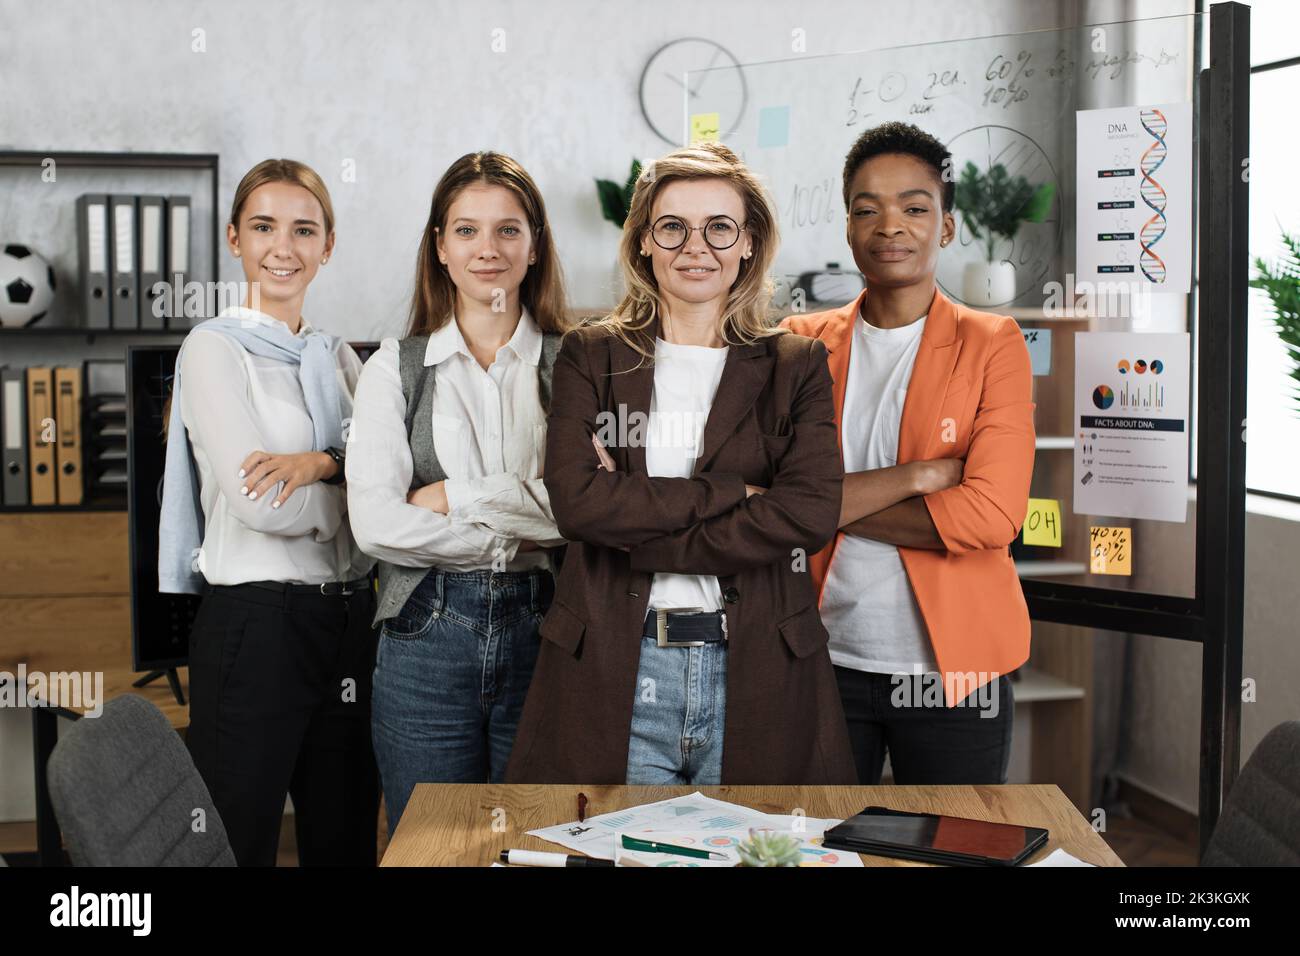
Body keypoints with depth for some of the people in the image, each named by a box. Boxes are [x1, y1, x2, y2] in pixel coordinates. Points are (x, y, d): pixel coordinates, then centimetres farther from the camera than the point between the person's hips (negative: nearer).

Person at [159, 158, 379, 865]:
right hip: (255, 622, -6)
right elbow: (258, 505, -16)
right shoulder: (215, 349, -5)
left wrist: (321, 463, -16)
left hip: (347, 620, 6)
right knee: (240, 842, 0)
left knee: (345, 840, 12)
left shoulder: (337, 357, 14)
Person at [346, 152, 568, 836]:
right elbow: (375, 523, -7)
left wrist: (457, 497, -10)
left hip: (540, 629, 0)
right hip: (427, 635, 0)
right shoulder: (395, 368, 6)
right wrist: (523, 532, -9)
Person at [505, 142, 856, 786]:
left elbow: (812, 513, -8)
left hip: (757, 673, 1)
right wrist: (733, 493, -12)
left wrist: (635, 529, -11)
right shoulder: (590, 357, 7)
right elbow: (575, 502, -9)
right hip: (613, 669, 0)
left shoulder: (795, 366, 8)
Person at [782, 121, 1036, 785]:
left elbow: (992, 515, -15)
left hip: (953, 670, -1)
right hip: (825, 657, 2)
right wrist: (919, 474, -17)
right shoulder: (801, 343, 4)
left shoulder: (992, 344, -2)